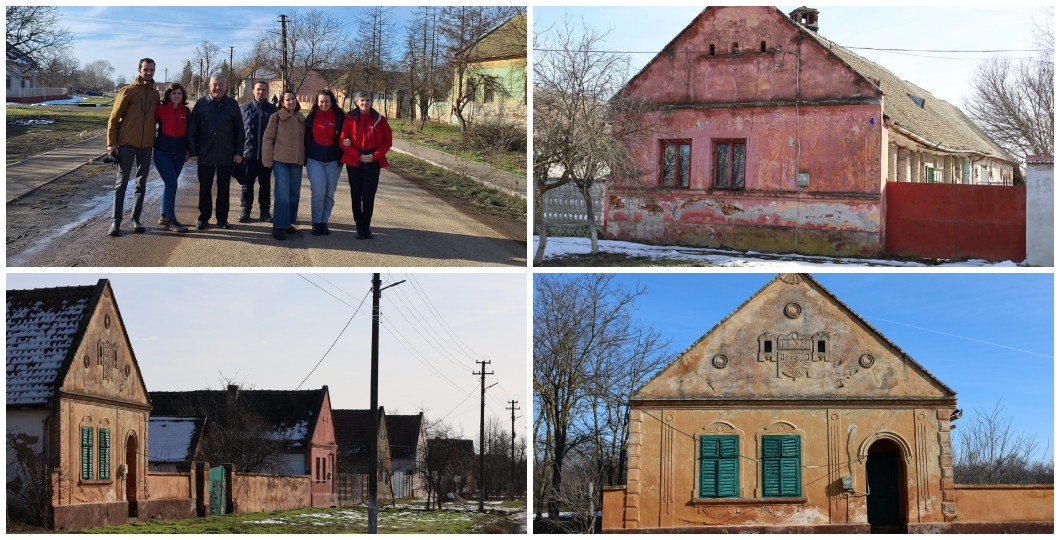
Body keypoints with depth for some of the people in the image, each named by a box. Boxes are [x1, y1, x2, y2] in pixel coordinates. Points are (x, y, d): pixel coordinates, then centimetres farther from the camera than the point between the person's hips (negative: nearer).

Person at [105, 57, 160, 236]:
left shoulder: (155, 94, 9)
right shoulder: (128, 92, -4)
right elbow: (114, 118, -4)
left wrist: (155, 140, 7)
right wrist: (111, 142, -9)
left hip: (146, 145, 4)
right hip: (127, 143, -4)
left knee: (141, 184, 8)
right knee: (121, 183, -3)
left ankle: (136, 219, 15)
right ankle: (115, 222, -2)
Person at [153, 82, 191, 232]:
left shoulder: (186, 111, 6)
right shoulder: (161, 109, -6)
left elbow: (188, 132, 13)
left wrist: (188, 150, 12)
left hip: (179, 154, 5)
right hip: (163, 153, -5)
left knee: (170, 184, 11)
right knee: (171, 184, -12)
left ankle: (164, 217, 21)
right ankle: (171, 220, -9)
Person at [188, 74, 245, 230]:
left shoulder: (233, 105, 1)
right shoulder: (201, 104, -1)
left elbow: (240, 131, 4)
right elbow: (192, 130, 0)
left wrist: (239, 152, -1)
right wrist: (193, 151, -5)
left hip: (226, 156, 1)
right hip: (205, 155, -1)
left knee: (223, 188, 9)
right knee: (204, 188, 6)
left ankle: (222, 218, 18)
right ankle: (203, 218, 16)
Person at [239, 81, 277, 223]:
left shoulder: (273, 110, 3)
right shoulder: (244, 108, 2)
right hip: (248, 154, 0)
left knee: (265, 184, 9)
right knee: (247, 184, 4)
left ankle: (264, 211, 18)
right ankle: (245, 210, 11)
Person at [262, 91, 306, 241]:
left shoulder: (301, 119, 12)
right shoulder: (276, 117, -3)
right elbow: (268, 139, -3)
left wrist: (305, 159, 12)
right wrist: (268, 160, -8)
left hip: (297, 161, 5)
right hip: (280, 160, -5)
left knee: (294, 193, 9)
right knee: (283, 193, -12)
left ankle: (288, 223, 23)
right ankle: (279, 226, -8)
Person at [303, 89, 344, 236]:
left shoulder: (338, 117, 1)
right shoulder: (312, 117, 2)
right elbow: (306, 137, 7)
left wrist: (341, 157, -4)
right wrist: (305, 157, 3)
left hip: (332, 160, 1)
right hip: (315, 160, -1)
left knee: (330, 194, 6)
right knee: (318, 192, -10)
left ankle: (324, 222, 18)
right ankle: (316, 223, 3)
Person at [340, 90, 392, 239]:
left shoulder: (379, 119, 3)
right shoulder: (350, 118, -1)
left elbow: (388, 140, 2)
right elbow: (343, 140, -4)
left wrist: (375, 155, -10)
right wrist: (358, 156, -13)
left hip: (373, 163, 0)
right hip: (354, 162, 0)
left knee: (369, 196, -1)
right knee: (356, 195, 4)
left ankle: (366, 226, 12)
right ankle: (359, 227, 13)